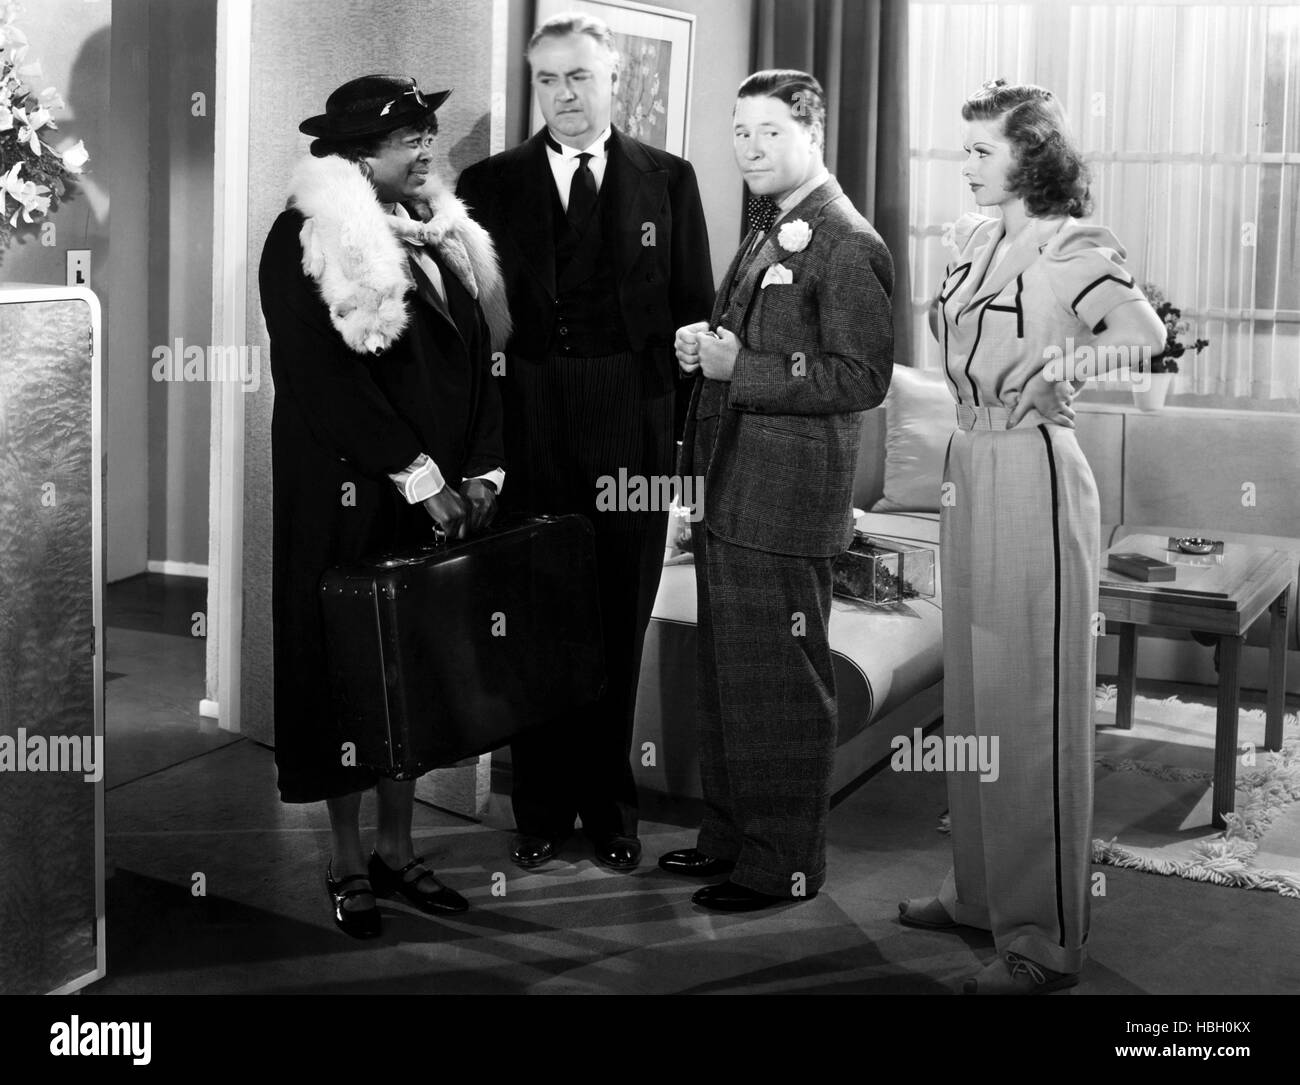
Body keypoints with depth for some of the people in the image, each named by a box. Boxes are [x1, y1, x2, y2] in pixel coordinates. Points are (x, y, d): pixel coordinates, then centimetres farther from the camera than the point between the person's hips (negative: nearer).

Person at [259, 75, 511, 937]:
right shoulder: (308, 242, -9)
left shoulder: (444, 236, 12)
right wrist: (417, 476, -18)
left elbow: (479, 358, 12)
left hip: (441, 493, 6)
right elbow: (326, 375, -16)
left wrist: (482, 470, 0)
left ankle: (398, 848, 22)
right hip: (349, 497, -6)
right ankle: (349, 863, 15)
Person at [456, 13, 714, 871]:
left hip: (633, 436, 0)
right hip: (526, 436, 0)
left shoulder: (668, 179, 7)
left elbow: (694, 309, 7)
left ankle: (610, 807, 22)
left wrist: (688, 425, 0)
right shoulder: (490, 183, 6)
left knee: (619, 627, 8)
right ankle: (541, 809, 20)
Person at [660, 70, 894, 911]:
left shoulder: (848, 247, -13)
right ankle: (731, 833, 30)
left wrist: (739, 366, -20)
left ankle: (785, 863, 12)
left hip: (786, 503, -9)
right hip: (730, 494, 10)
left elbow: (862, 377, -19)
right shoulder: (767, 236, 17)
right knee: (726, 676, 17)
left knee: (783, 685, 0)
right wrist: (706, 350, 4)